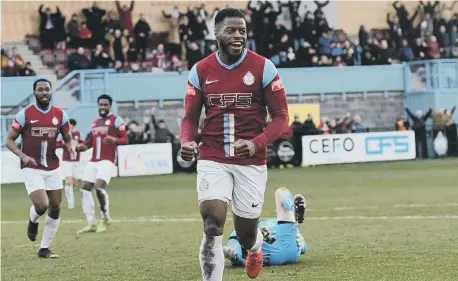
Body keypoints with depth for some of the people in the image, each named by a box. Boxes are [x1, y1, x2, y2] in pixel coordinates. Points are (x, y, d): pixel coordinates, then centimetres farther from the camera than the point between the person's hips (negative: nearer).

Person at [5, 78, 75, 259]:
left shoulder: (60, 114, 2)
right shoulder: (25, 114, -7)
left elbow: (67, 138, 13)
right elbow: (9, 140, -3)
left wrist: (70, 147, -11)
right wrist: (22, 155, -20)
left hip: (52, 168, 4)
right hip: (32, 169, -4)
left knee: (55, 209, 4)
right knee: (42, 205, -19)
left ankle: (44, 249, 16)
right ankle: (33, 221, 19)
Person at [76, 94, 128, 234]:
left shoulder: (116, 120, 0)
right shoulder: (95, 122, 20)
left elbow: (125, 139, -6)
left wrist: (114, 140, -27)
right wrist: (82, 146, 6)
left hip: (107, 161, -7)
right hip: (93, 161, 7)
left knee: (99, 187, -23)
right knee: (85, 189, -1)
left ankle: (105, 219, -3)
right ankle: (91, 223, 4)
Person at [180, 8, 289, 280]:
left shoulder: (263, 67, -5)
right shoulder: (201, 70, 2)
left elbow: (281, 116, -3)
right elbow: (190, 117, 10)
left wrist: (257, 143, -20)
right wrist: (186, 142, -13)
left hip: (251, 162, -1)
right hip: (212, 160, 1)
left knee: (246, 236, 9)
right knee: (212, 226, -16)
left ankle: (256, 245, 49)